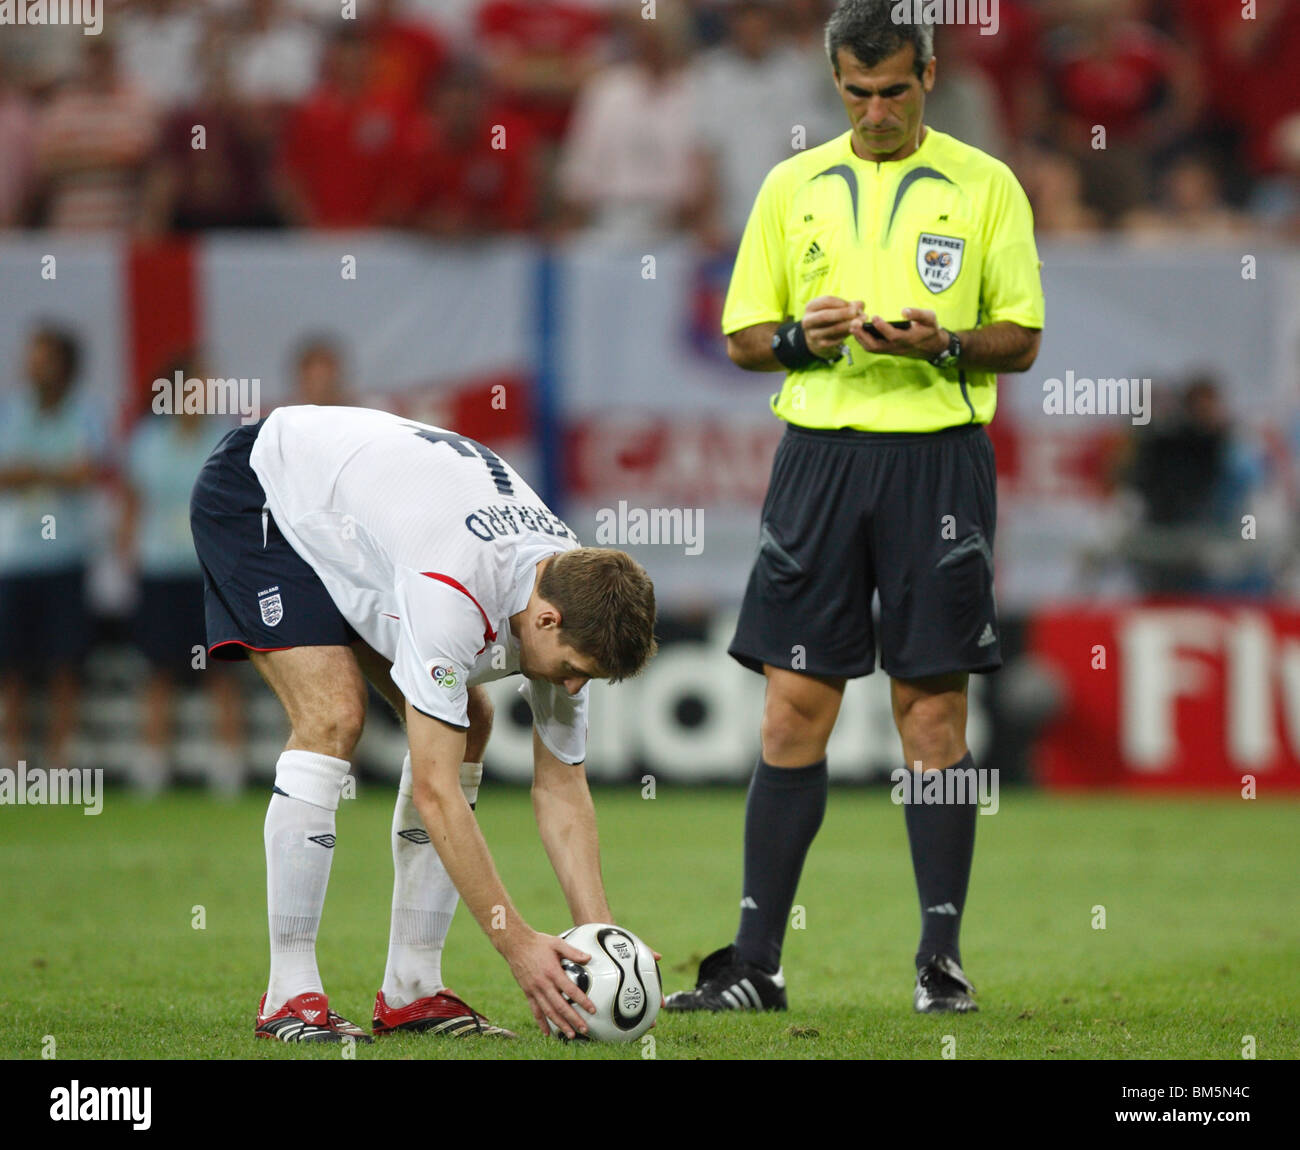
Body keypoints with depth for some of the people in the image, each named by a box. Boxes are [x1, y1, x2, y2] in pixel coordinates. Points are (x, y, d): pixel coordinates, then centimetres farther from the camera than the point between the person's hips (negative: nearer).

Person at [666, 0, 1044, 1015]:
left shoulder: (984, 186, 5)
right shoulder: (793, 187, 12)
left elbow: (1022, 339, 4)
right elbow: (743, 337, 13)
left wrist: (941, 344, -15)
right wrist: (802, 337, -9)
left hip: (938, 456, -2)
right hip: (820, 454, 2)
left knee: (934, 706, -1)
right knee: (794, 710, 0)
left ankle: (942, 958, 5)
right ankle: (756, 962, 3)